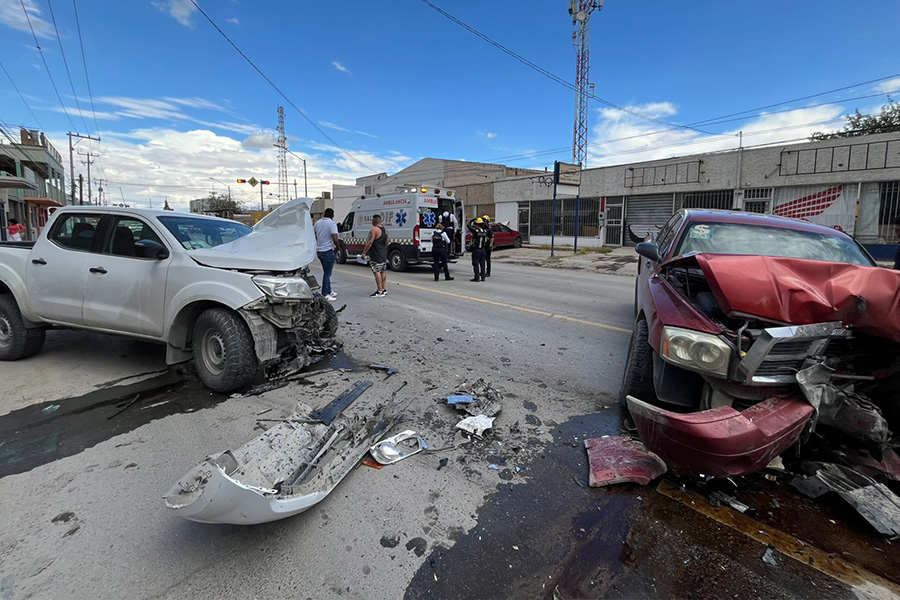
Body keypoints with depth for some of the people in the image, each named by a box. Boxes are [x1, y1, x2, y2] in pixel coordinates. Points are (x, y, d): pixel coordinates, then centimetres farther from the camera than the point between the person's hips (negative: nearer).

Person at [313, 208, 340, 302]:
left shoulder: (317, 223, 9)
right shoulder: (332, 223, -14)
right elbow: (335, 239, -22)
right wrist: (337, 248, -5)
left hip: (319, 251, 8)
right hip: (328, 251, -8)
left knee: (326, 272, 20)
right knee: (327, 273, -1)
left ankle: (329, 291, 30)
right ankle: (325, 295, 2)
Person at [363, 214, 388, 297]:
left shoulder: (374, 229, -14)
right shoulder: (384, 230, 14)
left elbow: (370, 242, -20)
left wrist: (364, 252, -16)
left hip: (376, 256, -9)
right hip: (384, 255, 9)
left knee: (377, 272, -7)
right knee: (382, 272, 14)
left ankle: (380, 291, -8)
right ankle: (384, 290, 19)